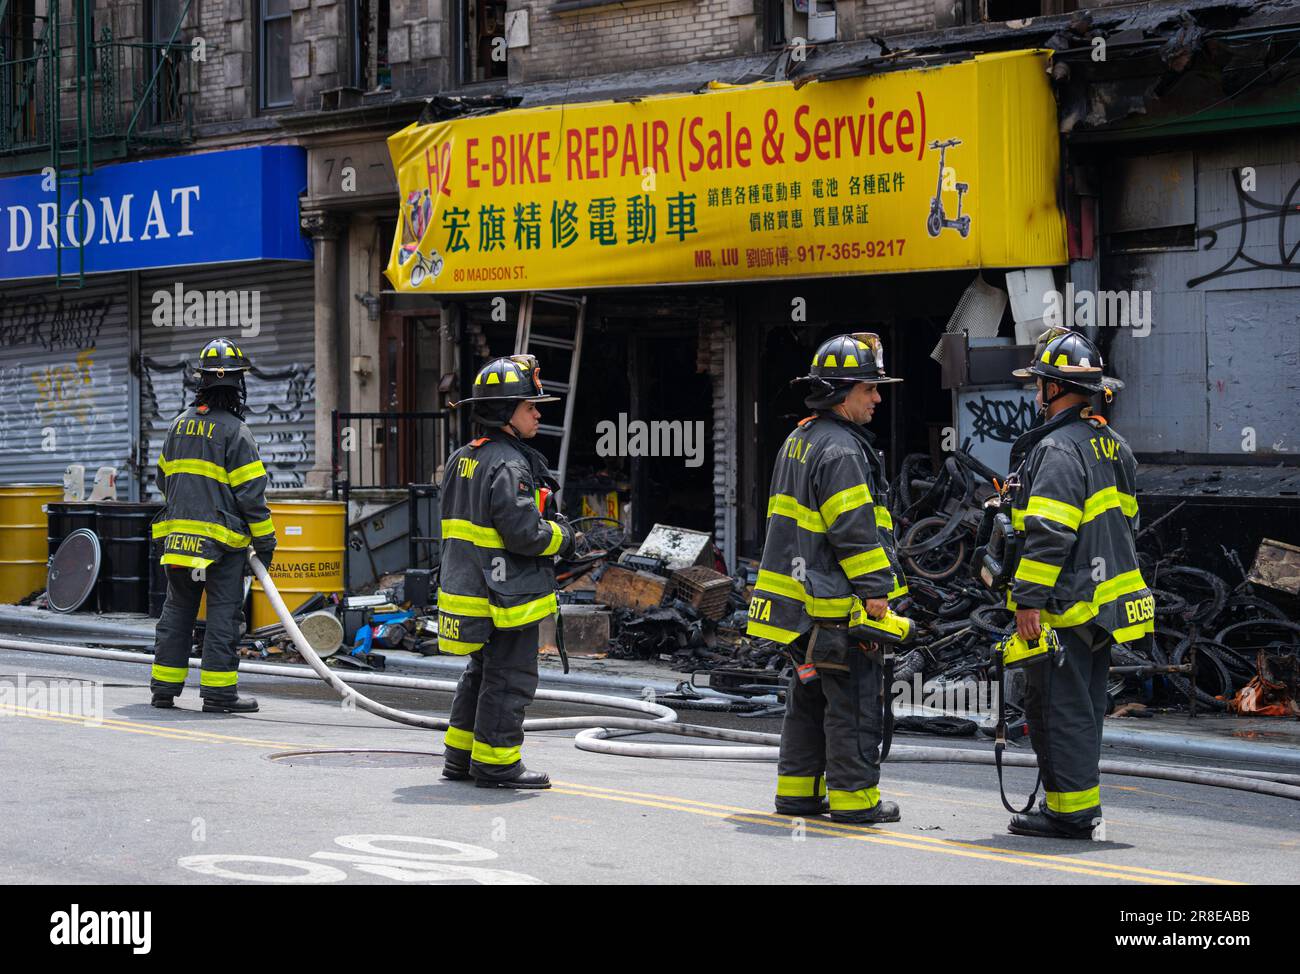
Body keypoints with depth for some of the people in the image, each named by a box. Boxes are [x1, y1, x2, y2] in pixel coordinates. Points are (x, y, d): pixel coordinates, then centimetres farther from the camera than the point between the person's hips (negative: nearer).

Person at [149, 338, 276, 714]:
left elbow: (164, 479, 19)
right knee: (224, 613, -2)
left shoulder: (179, 425, 10)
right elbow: (250, 492, -11)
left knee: (177, 610, 13)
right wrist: (265, 540, -4)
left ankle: (165, 686, 16)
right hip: (222, 538, -6)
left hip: (178, 535, 6)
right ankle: (218, 692, -2)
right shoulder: (235, 431, -10)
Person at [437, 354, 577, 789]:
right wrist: (562, 537, -4)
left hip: (469, 587, 10)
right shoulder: (509, 466, -19)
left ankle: (459, 757, 26)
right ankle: (496, 764, 4)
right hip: (507, 593, -10)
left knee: (481, 673, 20)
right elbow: (525, 533, -24)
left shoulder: (461, 460, 13)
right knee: (509, 678, -1)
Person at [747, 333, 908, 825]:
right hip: (836, 605, -10)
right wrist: (876, 591, -19)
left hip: (801, 599, 10)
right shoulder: (840, 450, -17)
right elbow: (854, 529, -21)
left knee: (809, 696, 16)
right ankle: (853, 797, -1)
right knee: (855, 699, -4)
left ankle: (798, 789, 20)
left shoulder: (798, 442, 16)